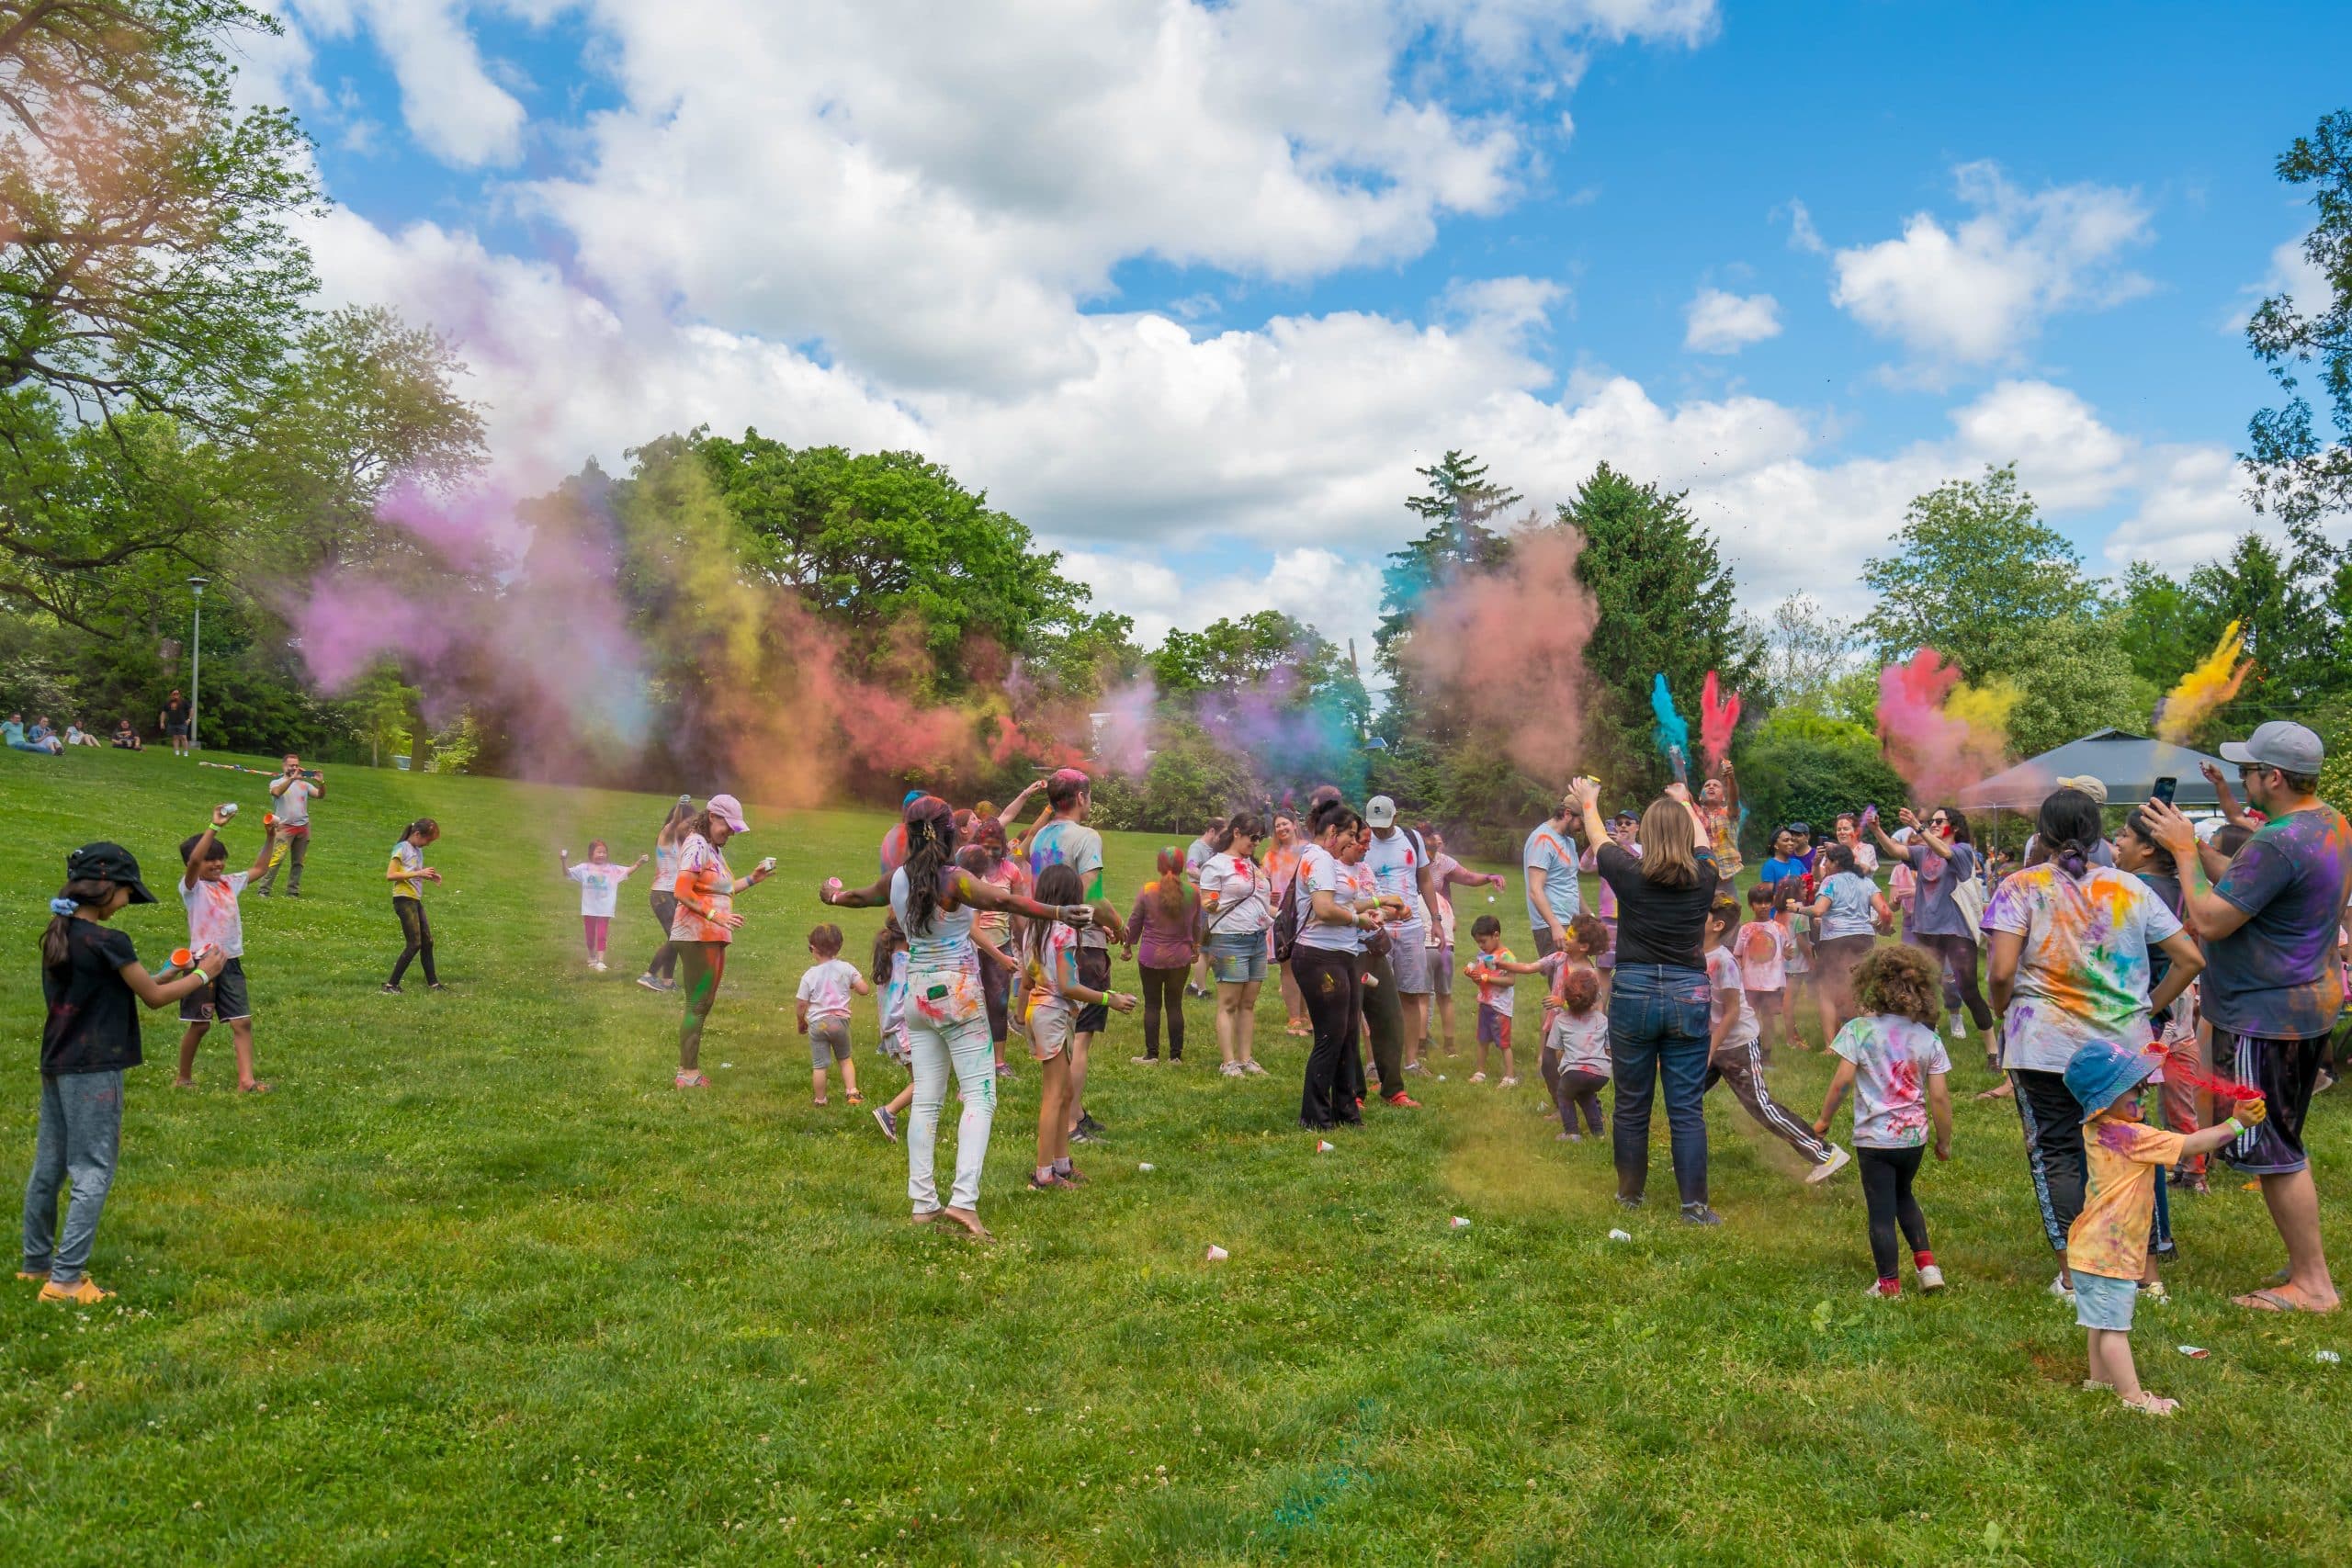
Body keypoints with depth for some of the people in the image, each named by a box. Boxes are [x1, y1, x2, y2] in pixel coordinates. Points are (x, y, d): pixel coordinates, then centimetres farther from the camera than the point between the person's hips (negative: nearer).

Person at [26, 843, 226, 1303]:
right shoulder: (108, 944, -18)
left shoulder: (57, 936, 6)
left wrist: (166, 973, 15)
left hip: (55, 1066, 9)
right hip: (93, 1072, -8)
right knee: (92, 1174, -2)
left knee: (48, 1167, 17)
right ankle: (65, 1279, 0)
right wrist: (203, 974, 6)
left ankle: (36, 1263, 30)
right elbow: (153, 998, -7)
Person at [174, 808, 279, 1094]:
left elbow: (258, 869, 25)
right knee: (200, 1025, 6)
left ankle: (246, 1080, -3)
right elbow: (194, 860, -27)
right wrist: (214, 827, -33)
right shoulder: (192, 887, -8)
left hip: (231, 963, 5)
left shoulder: (230, 883, 11)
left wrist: (270, 838, 14)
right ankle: (183, 1078, 23)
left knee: (242, 1021, -2)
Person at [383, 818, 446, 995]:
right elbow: (390, 875, -17)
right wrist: (418, 874, -20)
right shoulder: (402, 848, -9)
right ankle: (391, 985, -4)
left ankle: (432, 983, 19)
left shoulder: (418, 851, 15)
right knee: (414, 944, -10)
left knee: (427, 941, 11)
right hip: (404, 899, -9)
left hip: (416, 900, 9)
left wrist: (428, 876, 3)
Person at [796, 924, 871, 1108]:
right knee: (845, 1059, 21)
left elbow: (801, 1004, -5)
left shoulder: (809, 975, -8)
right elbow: (865, 990, -6)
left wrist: (800, 1022, 13)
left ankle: (819, 1099, 18)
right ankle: (852, 1092, 15)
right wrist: (851, 986, 14)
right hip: (840, 1020, 2)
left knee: (819, 1065, 7)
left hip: (817, 1023, -2)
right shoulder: (846, 969, -5)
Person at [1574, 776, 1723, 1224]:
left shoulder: (1630, 874, -8)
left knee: (1631, 1106, 11)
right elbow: (1700, 840, 21)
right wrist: (1684, 802, 42)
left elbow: (1598, 837, 14)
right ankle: (1694, 1204, 6)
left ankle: (1630, 1194, 25)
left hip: (1633, 994, -1)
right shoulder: (1704, 877, -2)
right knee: (1688, 1109, 5)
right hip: (1689, 998, 1)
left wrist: (1588, 802, 35)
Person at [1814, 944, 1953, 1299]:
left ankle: (1889, 1284, 15)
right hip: (1914, 1136, 4)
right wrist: (1944, 1140, 11)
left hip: (1874, 1137, -4)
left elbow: (1842, 1081, -15)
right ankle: (1927, 1264, 21)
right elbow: (1940, 1097, -2)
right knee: (1903, 1195, 27)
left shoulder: (1859, 1029, -12)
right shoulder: (1929, 1038, -3)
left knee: (1881, 1210, 6)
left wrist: (1824, 1118, -1)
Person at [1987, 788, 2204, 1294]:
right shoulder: (2130, 887, 5)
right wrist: (2148, 1007, 16)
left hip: (2045, 1044, -3)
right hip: (2125, 1044, 3)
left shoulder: (2022, 887, -6)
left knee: (2056, 1153, 5)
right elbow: (2191, 958, 6)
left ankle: (2074, 1273, 7)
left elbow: (2002, 971, -15)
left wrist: (2005, 1012, 4)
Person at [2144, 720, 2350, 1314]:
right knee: (2282, 1145, 20)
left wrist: (2185, 850, -15)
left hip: (2266, 1016, -11)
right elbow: (2242, 885, 11)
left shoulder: (2278, 842, -26)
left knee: (2273, 1151, 0)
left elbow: (2210, 920, -24)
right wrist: (2191, 845, 6)